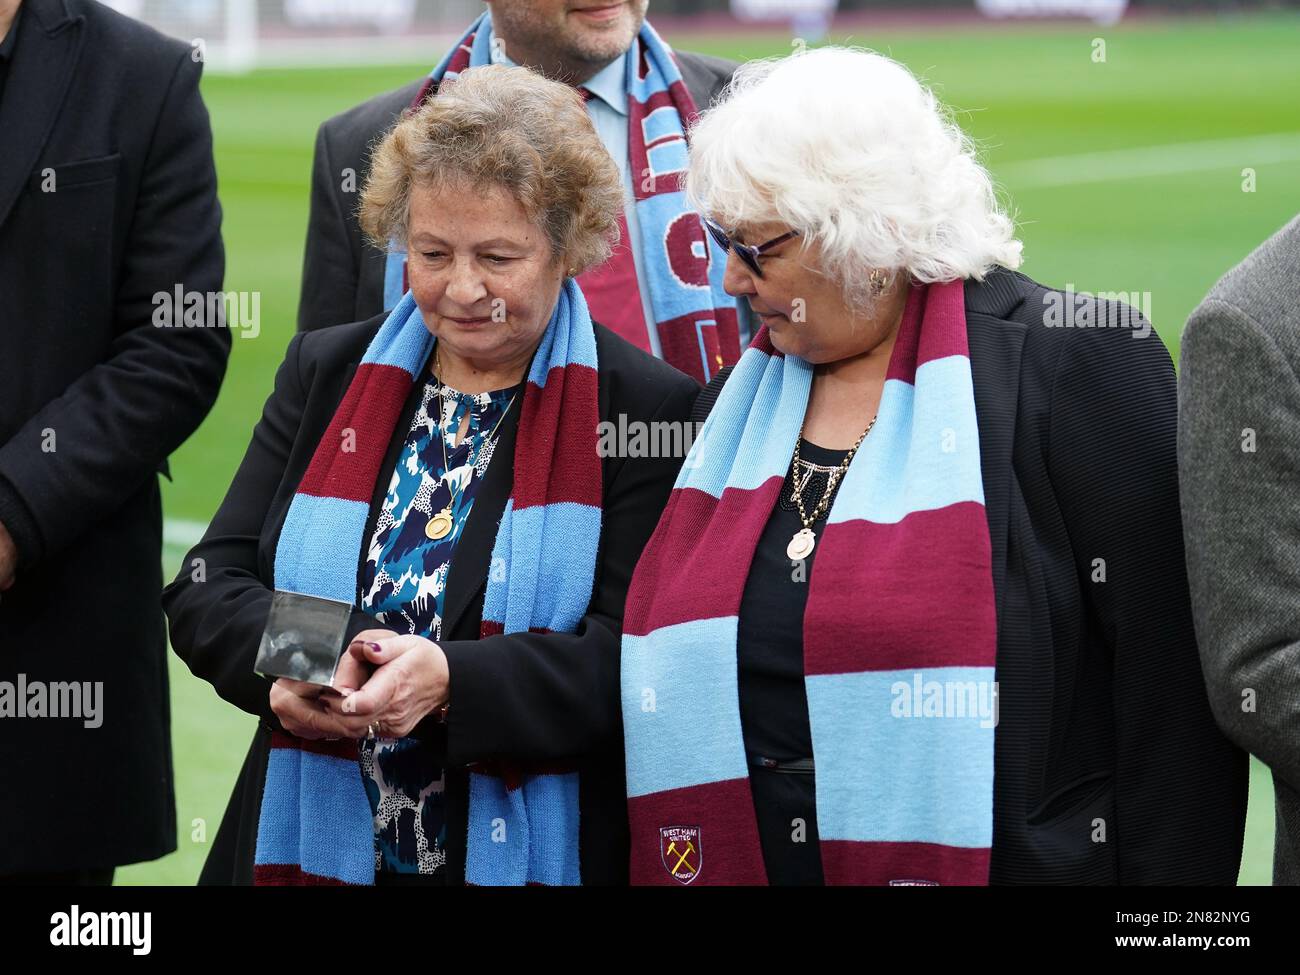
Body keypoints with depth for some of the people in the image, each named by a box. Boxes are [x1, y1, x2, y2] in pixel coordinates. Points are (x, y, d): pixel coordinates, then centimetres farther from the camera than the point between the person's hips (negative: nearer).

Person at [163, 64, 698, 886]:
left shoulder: (648, 409, -6)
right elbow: (210, 587, 4)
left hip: (531, 856, -3)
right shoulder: (326, 375, 8)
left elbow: (633, 656, -14)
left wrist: (453, 681, -27)